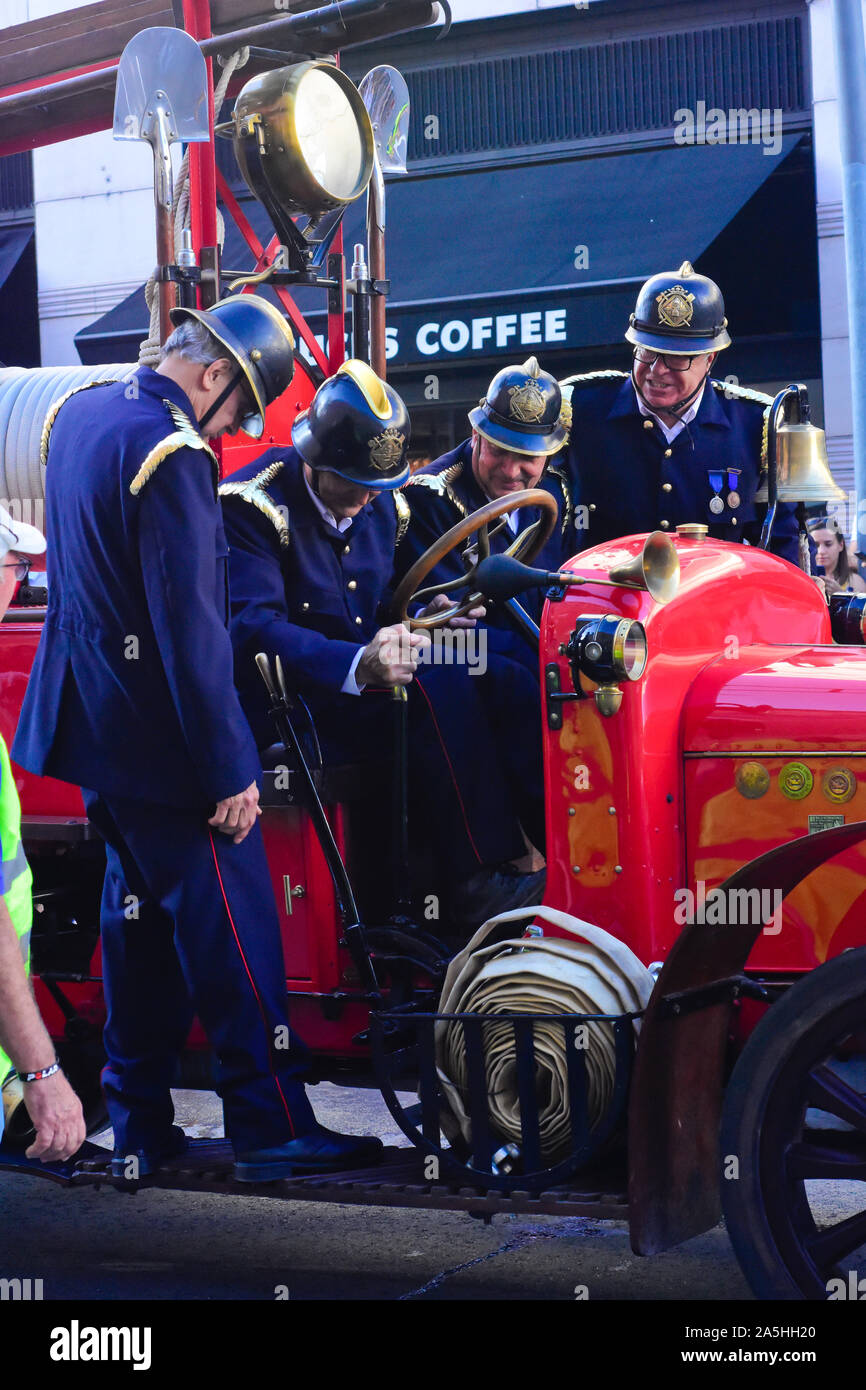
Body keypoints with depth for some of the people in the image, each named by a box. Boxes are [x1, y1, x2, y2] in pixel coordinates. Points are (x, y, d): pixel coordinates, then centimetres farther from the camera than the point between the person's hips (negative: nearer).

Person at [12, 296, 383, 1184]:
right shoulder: (171, 454, -22)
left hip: (86, 713, 9)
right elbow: (190, 629, -23)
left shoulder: (79, 413, 8)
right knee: (229, 922, -1)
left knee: (137, 912, 16)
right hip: (154, 734, -9)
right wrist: (228, 768, -19)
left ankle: (137, 1127, 21)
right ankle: (270, 1129, 5)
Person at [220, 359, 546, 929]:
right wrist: (359, 666, -40)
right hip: (284, 705, -7)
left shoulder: (381, 504, 11)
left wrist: (428, 611, -4)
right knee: (441, 687, -29)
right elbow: (252, 630, -26)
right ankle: (477, 887, -23)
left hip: (364, 687, 7)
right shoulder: (253, 503, -14)